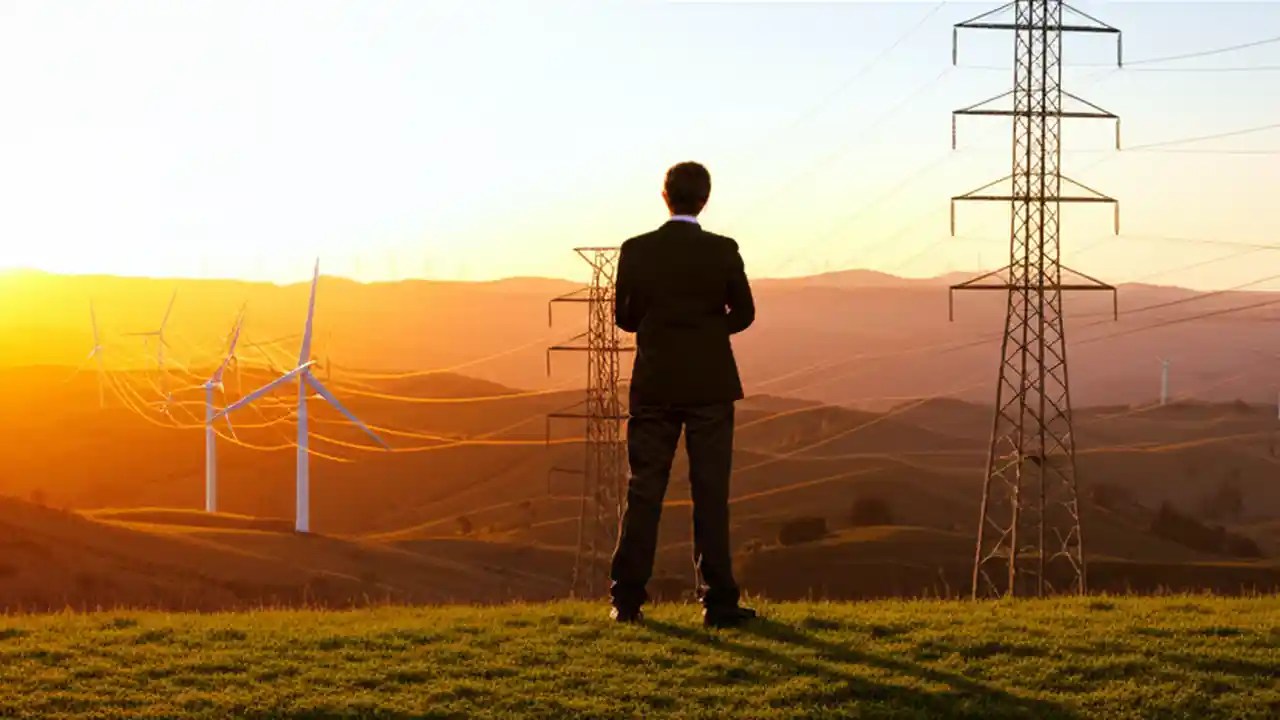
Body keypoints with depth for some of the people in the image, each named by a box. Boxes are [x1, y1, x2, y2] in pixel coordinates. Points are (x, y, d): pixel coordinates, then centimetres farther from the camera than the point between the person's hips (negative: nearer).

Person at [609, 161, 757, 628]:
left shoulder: (637, 251, -4)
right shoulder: (723, 251, -6)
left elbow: (624, 317, 2)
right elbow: (743, 314, 2)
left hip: (654, 384, 1)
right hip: (710, 384, -1)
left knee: (644, 491, 6)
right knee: (711, 494, 2)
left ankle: (627, 599, 6)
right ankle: (717, 600, 1)